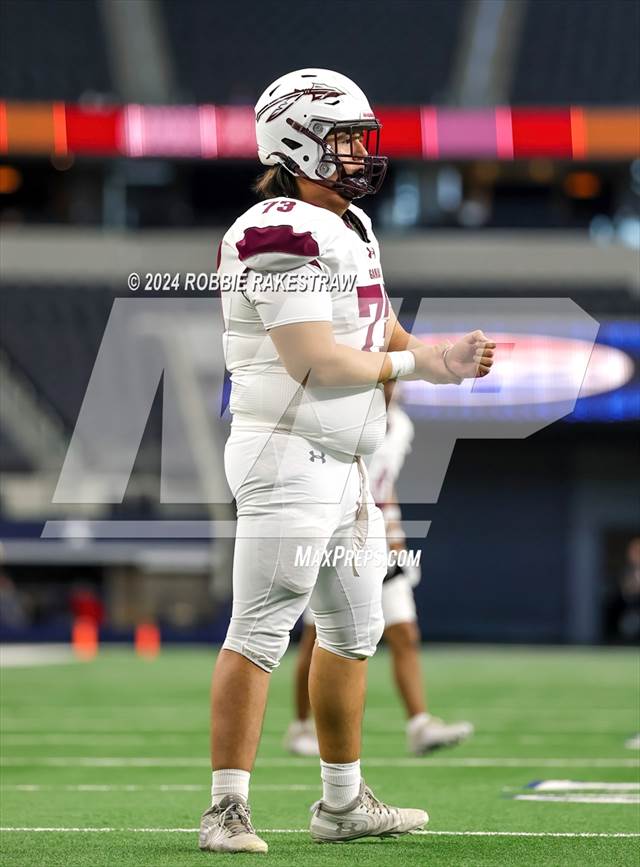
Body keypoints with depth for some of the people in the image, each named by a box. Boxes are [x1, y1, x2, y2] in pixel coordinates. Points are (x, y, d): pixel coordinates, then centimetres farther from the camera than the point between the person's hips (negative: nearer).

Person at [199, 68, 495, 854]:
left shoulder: (351, 227, 15)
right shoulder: (282, 235, -17)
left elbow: (382, 333, 18)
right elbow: (319, 363, -22)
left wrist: (442, 354, -3)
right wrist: (411, 364, -8)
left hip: (342, 461, 10)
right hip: (289, 456, -10)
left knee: (353, 631, 16)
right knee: (260, 634, -8)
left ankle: (343, 803, 27)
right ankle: (227, 812, -5)